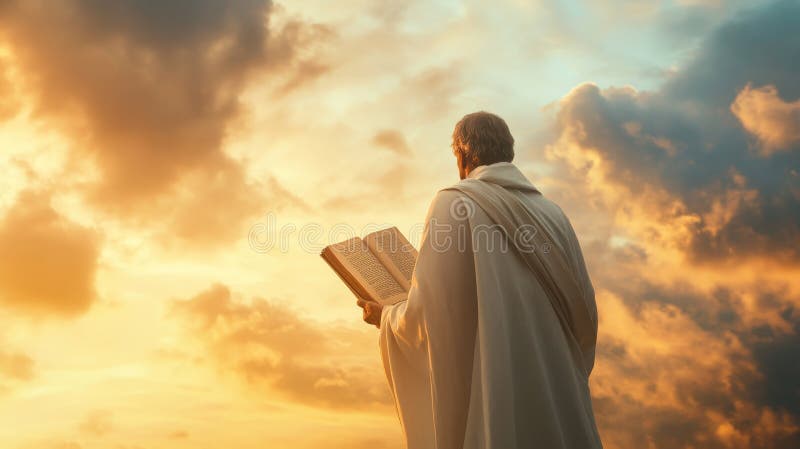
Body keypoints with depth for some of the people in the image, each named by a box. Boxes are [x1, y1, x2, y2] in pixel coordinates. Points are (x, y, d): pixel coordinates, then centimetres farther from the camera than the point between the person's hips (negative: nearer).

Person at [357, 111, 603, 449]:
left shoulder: (454, 204, -6)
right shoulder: (553, 215, 8)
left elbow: (426, 316, -11)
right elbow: (585, 312, 9)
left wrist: (385, 316, 10)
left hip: (492, 408, -4)